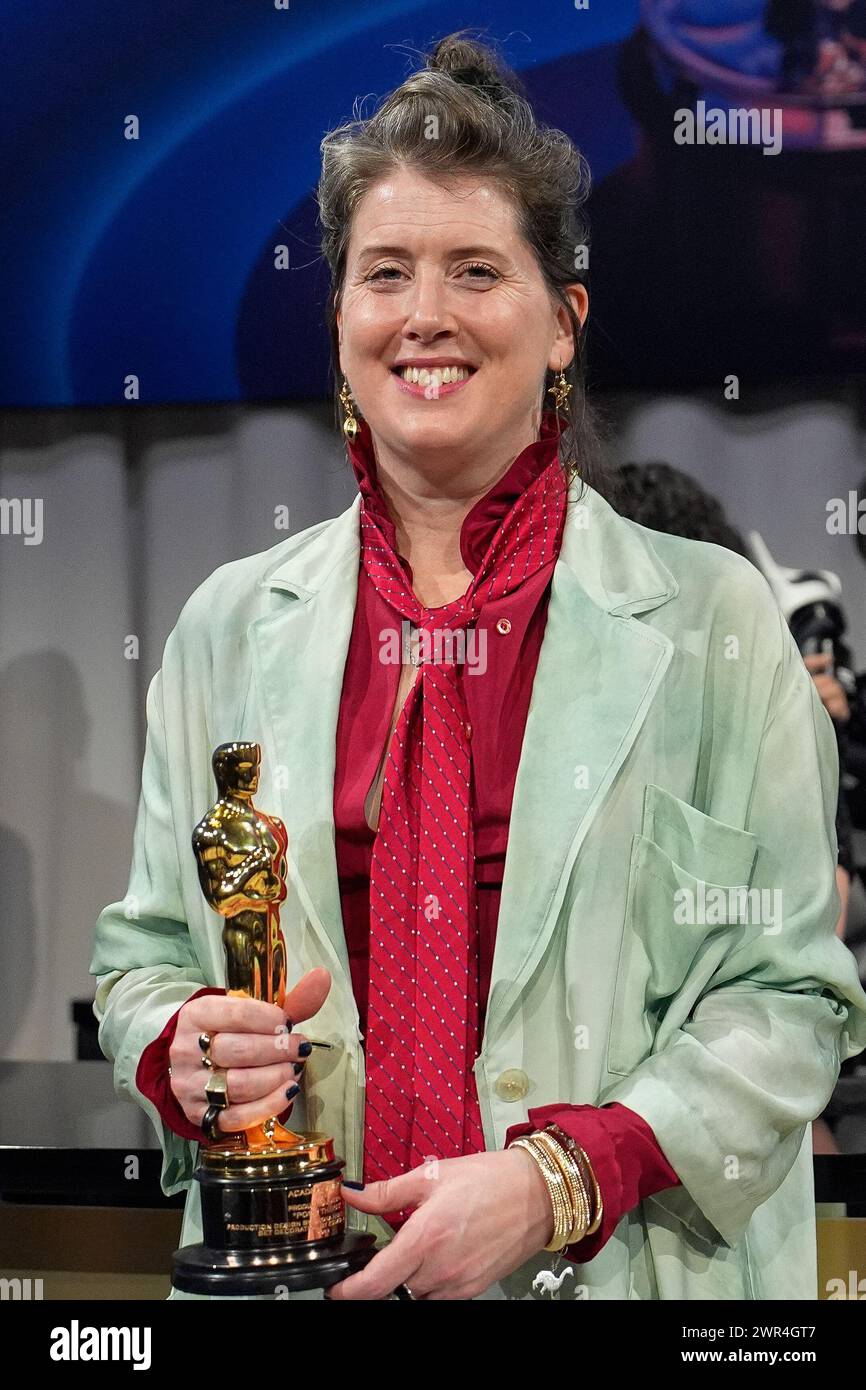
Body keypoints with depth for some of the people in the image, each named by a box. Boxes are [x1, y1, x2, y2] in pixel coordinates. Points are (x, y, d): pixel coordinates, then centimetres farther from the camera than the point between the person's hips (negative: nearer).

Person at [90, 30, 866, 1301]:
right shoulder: (233, 623, 6)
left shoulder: (709, 617, -3)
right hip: (298, 1263, 2)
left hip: (617, 1266, -2)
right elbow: (144, 954, 12)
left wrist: (559, 1178, -18)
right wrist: (182, 1054, -10)